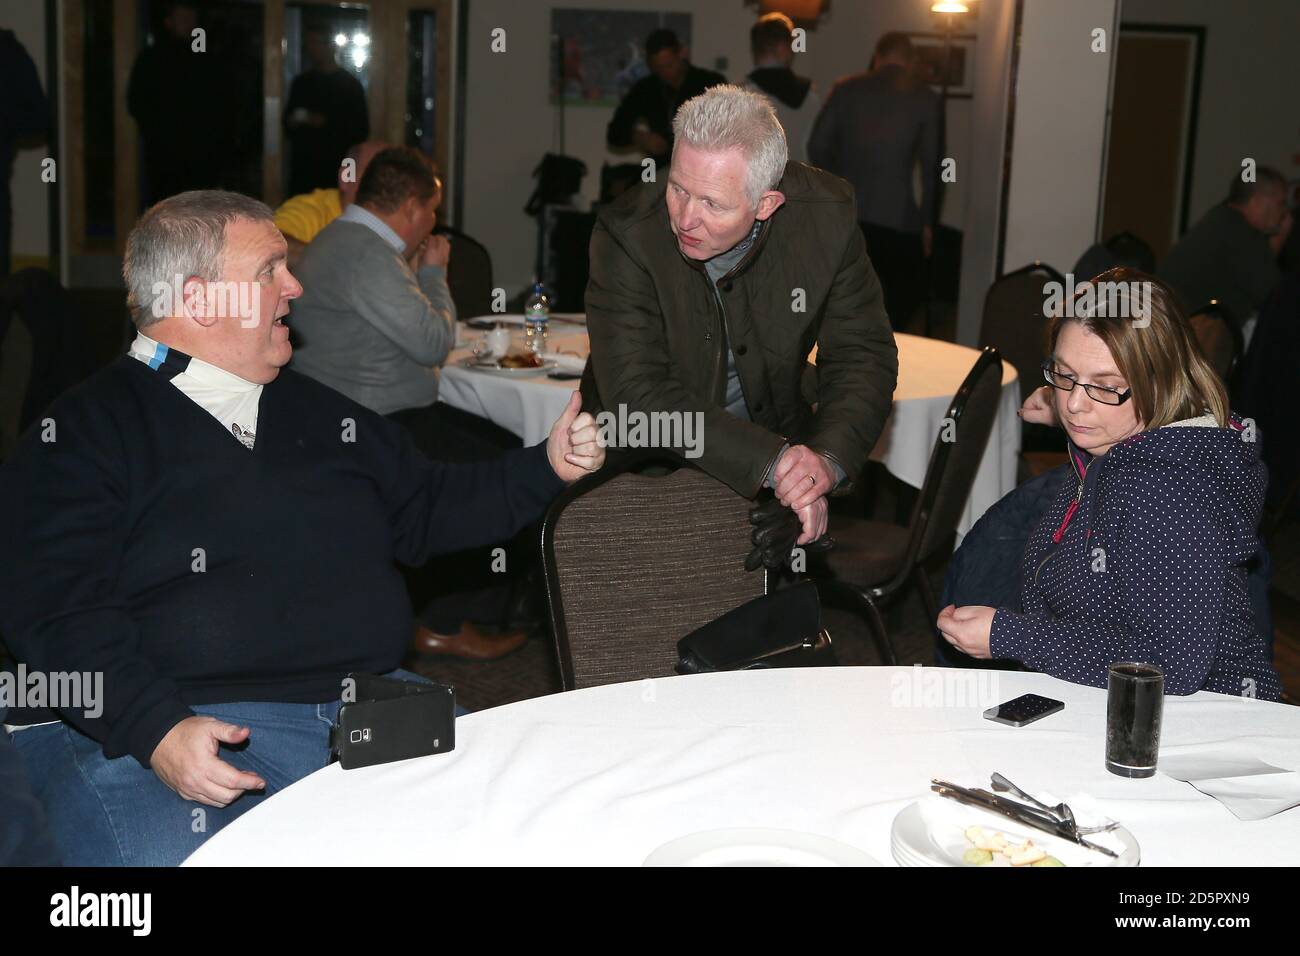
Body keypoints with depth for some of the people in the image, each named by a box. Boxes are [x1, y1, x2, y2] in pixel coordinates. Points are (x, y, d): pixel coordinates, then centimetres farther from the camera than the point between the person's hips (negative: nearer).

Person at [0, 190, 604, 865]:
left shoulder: (318, 411, 24)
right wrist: (156, 730, -23)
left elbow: (425, 510, 31)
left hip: (375, 703, 6)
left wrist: (547, 467, 19)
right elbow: (59, 611, -8)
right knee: (164, 856, -35)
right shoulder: (84, 432, 3)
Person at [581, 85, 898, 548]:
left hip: (777, 436, 2)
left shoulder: (826, 214, -13)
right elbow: (637, 395, -26)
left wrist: (828, 457, -26)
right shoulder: (627, 235, -21)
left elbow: (863, 356, -6)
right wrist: (772, 461, -34)